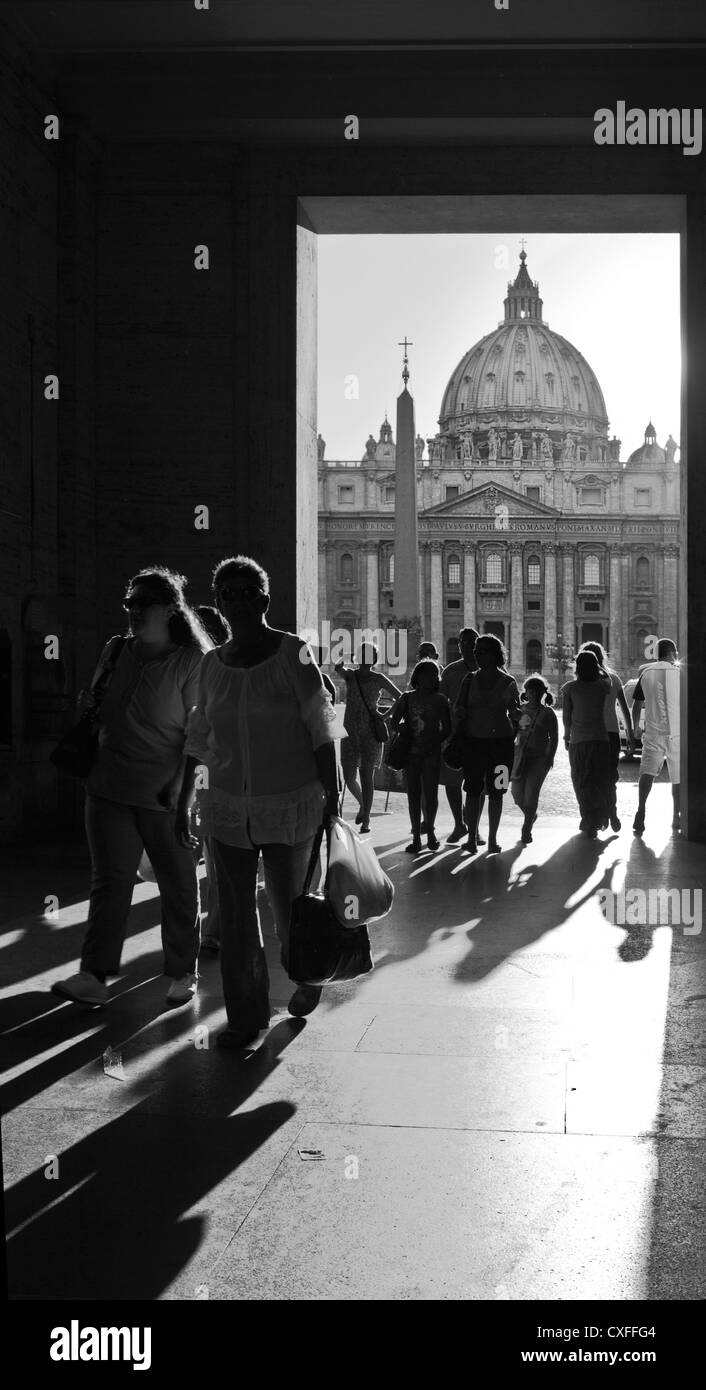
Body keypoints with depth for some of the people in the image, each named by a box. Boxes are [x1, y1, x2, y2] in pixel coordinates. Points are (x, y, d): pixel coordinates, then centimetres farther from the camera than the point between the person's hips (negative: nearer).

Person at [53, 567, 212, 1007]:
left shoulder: (193, 662, -8)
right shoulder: (116, 652, 10)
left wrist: (182, 790, -17)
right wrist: (89, 706, 2)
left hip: (166, 796, -4)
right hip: (110, 789, 5)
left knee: (179, 885, 7)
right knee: (110, 880, 2)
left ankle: (183, 972, 20)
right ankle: (95, 976, 2)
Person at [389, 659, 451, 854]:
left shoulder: (439, 700, 5)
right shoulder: (407, 698, 6)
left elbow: (446, 729, 5)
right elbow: (394, 722, 4)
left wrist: (433, 743, -8)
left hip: (431, 752, -1)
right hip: (411, 752, 1)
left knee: (430, 792, -4)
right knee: (413, 794, 2)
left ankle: (430, 830, 19)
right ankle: (416, 837, 9)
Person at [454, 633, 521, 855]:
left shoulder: (508, 683, 1)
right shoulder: (470, 680, 7)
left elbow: (516, 716, 6)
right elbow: (458, 711, 8)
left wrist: (509, 739, -8)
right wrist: (459, 737, -4)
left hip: (500, 742, -1)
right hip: (473, 741, 1)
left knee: (496, 792, 2)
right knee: (473, 790, -1)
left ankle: (492, 838, 10)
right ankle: (471, 837, 5)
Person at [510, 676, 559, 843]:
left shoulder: (548, 713, 3)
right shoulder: (520, 711, 9)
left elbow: (554, 738, 4)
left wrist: (550, 757, -6)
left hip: (540, 757, -3)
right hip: (520, 754, 3)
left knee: (531, 792, -10)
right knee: (517, 793, -4)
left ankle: (526, 829, 3)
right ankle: (531, 815, 28)